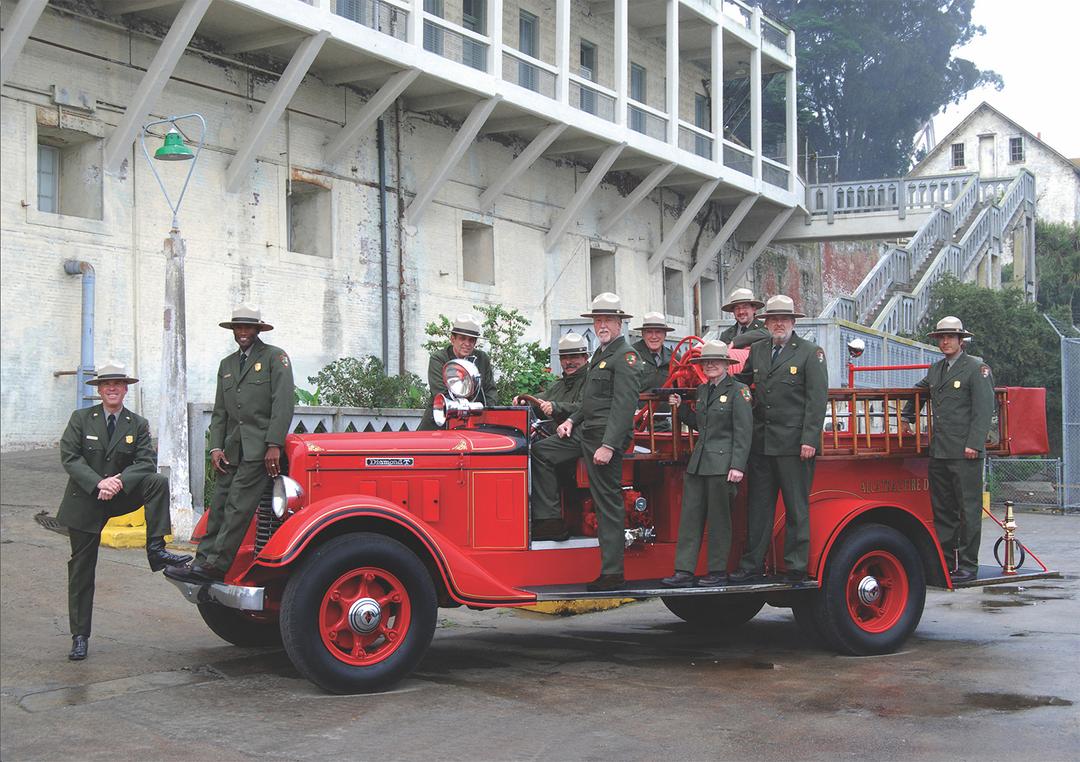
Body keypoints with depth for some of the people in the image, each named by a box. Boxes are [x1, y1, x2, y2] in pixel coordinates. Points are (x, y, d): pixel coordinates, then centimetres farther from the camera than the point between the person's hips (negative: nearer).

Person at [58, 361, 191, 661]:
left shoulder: (138, 425, 3)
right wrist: (99, 483, -23)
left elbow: (146, 462, -7)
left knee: (157, 482, -26)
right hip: (84, 501, -1)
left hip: (122, 495, 1)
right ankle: (80, 636, 11)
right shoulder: (81, 419, -1)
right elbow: (69, 457, -10)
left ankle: (156, 549, -26)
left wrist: (119, 481, -25)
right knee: (81, 569, 2)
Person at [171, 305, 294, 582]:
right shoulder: (227, 364, 21)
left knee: (238, 506, -12)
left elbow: (283, 403, -7)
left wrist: (274, 445, -15)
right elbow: (219, 411, 19)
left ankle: (215, 564, -14)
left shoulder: (275, 357, 2)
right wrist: (216, 447, 5)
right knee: (219, 506, 0)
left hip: (260, 447, -6)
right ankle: (203, 559, -1)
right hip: (232, 449, 6)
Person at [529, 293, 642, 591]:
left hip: (607, 436, -10)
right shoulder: (600, 353, 19)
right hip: (586, 431, 10)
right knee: (540, 452, 8)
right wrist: (572, 419, 12)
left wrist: (608, 445, -26)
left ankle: (612, 573, -3)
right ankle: (550, 522, 6)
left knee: (608, 504, -7)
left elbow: (624, 406, -20)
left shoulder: (625, 356, -11)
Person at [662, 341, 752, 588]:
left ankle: (718, 572, 10)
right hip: (698, 462, 7)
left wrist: (738, 466, -18)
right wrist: (680, 408, 11)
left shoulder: (738, 391, -6)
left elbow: (743, 432, -11)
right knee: (690, 516, 3)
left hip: (723, 464, -7)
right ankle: (684, 572, 4)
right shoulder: (702, 390, 16)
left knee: (718, 518, 1)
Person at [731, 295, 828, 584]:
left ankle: (795, 568, 6)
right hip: (761, 443, 5)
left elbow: (817, 399, -7)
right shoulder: (756, 351, 14)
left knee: (796, 508, 1)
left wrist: (809, 440, -13)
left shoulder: (810, 352, -1)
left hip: (794, 444, -5)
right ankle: (751, 566, 13)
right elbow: (741, 381, 24)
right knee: (758, 505, 8)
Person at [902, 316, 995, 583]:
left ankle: (968, 566, 1)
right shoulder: (935, 369, 17)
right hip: (938, 451, 7)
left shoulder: (977, 368, -3)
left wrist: (974, 444, -17)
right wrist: (906, 419, 27)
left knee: (968, 509, -3)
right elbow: (919, 392, 36)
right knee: (942, 509, 10)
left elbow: (984, 409, -10)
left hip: (965, 453, -7)